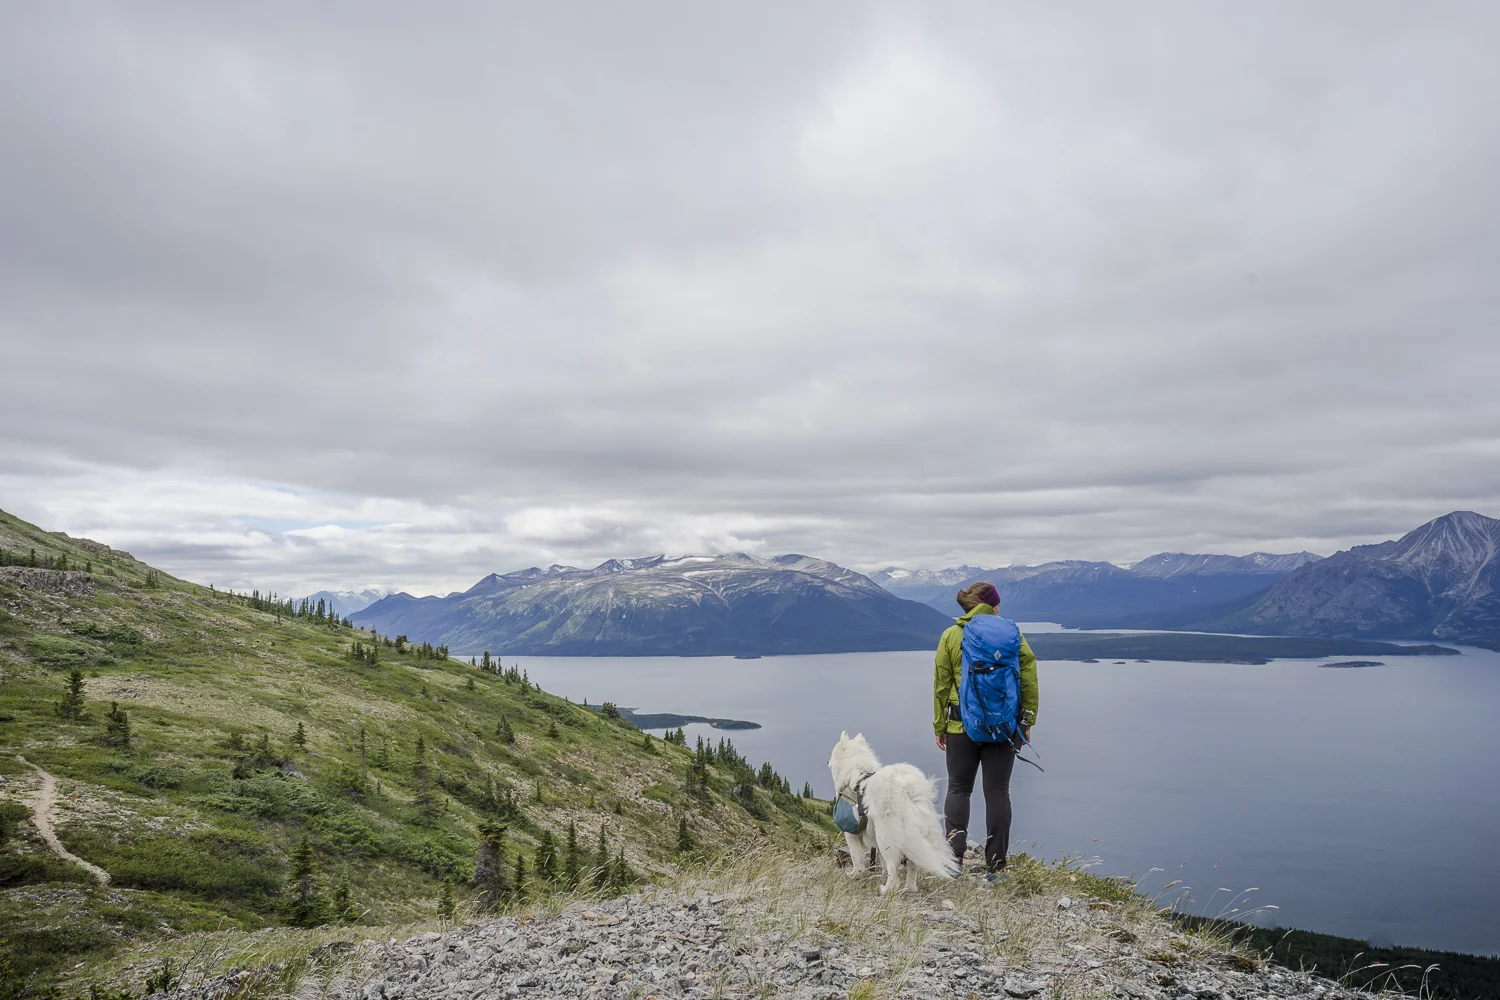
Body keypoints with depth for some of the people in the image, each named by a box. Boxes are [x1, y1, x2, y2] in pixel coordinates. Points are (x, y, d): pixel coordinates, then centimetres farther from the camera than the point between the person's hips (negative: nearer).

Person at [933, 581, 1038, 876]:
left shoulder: (951, 635, 0)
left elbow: (941, 683, 1)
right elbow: (1029, 677, -1)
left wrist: (939, 726, 7)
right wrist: (1027, 720, 7)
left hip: (962, 726, 0)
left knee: (958, 789, 11)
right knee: (998, 792, 8)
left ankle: (954, 858, -1)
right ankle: (995, 866, 9)